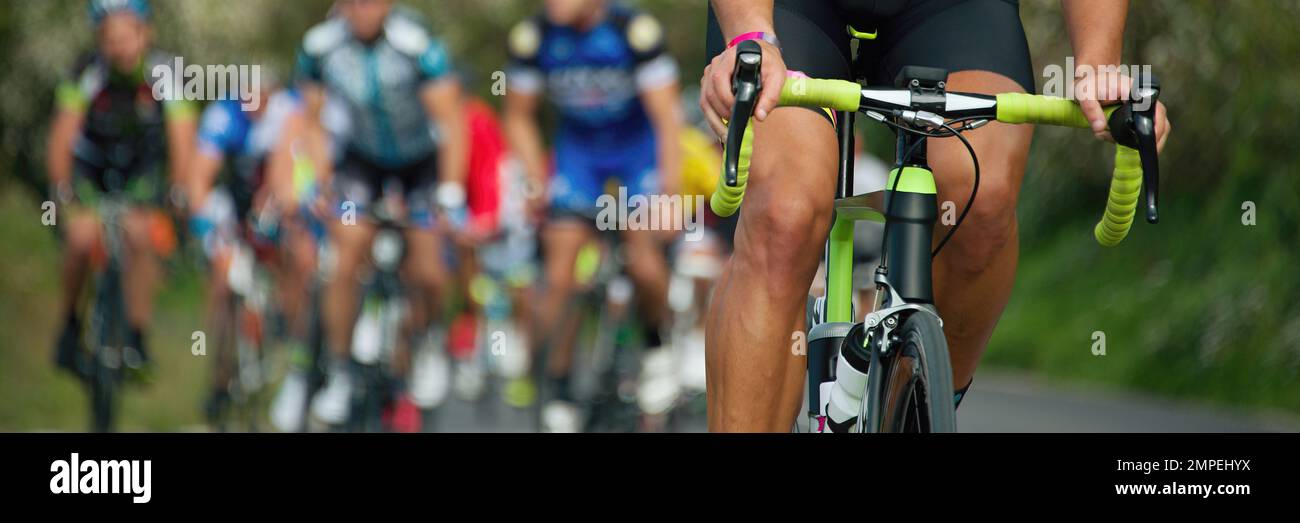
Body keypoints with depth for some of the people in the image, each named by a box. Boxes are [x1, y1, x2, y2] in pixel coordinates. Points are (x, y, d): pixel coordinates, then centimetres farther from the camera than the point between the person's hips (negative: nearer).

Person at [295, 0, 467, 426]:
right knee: (343, 266, -14)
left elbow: (451, 123, -27)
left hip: (423, 159, -2)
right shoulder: (320, 46, -21)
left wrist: (451, 196, -30)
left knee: (428, 277, -7)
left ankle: (416, 351, 22)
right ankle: (338, 374, 1)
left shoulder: (417, 44, -31)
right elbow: (312, 120, -7)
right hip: (363, 158, 2)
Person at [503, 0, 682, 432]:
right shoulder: (533, 37, -16)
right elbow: (519, 117, 0)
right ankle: (559, 393, 1)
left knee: (645, 263, -17)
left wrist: (669, 191, -29)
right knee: (561, 275, -8)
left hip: (639, 145, -2)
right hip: (579, 150, 2)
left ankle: (656, 344, 13)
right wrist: (536, 183, -8)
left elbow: (665, 116, -22)